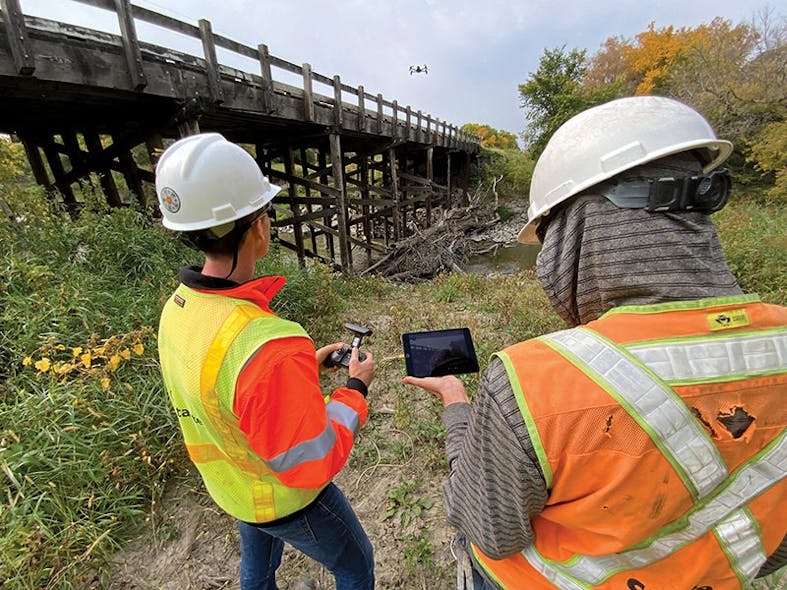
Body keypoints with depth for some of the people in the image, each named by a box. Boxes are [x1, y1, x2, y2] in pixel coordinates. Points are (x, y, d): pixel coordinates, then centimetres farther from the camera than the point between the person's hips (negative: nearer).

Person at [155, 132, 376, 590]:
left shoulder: (177, 308, -15)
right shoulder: (271, 349, -44)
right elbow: (310, 464, -31)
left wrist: (306, 362, -2)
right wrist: (356, 390, -19)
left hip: (231, 483, 7)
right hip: (286, 497, -7)